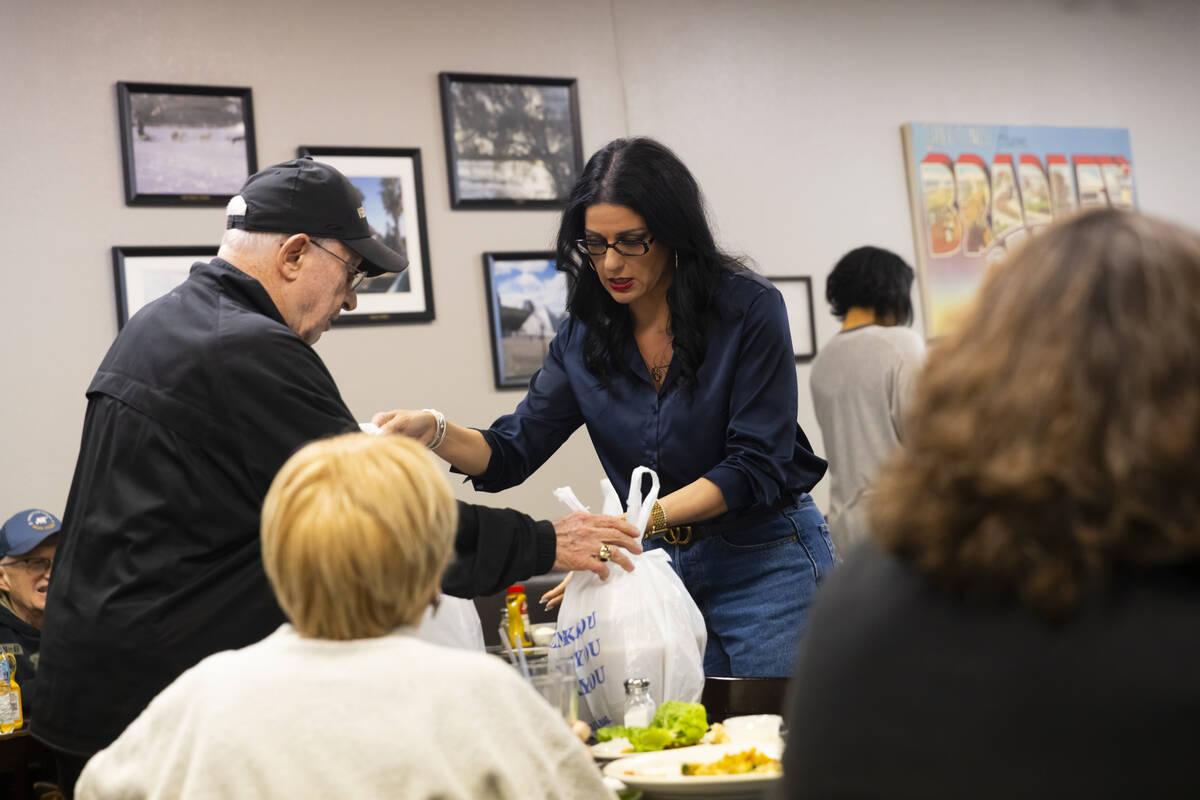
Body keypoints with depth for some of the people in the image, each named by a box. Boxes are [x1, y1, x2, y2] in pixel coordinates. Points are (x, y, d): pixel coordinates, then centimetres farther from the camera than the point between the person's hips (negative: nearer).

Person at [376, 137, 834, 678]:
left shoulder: (749, 308, -12)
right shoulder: (586, 334, 1)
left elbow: (754, 463, -15)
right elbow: (510, 455, 2)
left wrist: (645, 516, -27)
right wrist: (432, 431, -18)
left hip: (766, 561, -4)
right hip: (662, 565, 4)